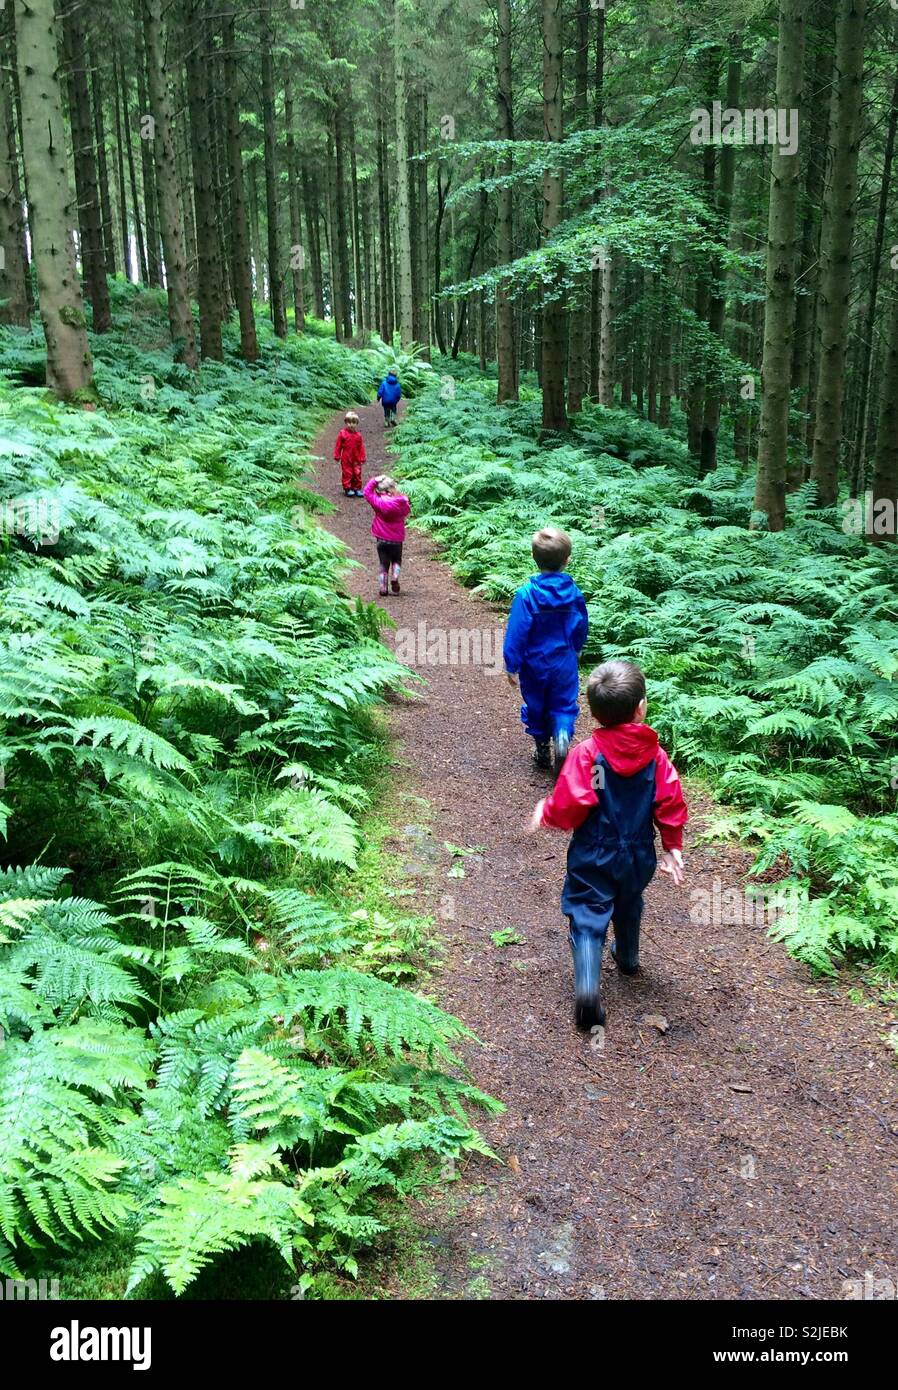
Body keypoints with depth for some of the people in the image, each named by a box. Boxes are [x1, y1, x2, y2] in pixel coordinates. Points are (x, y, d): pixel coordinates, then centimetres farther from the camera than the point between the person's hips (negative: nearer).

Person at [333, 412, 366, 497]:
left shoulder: (358, 435, 2)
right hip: (346, 459, -3)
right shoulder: (342, 433, -5)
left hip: (356, 459, 3)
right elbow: (338, 446, 0)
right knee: (347, 473, 1)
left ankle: (357, 488, 17)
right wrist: (337, 456, -1)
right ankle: (347, 489, 8)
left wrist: (362, 458, 5)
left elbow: (361, 447, 6)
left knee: (357, 474, 6)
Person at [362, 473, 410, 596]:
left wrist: (375, 480, -5)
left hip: (382, 539, -2)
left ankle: (383, 587, 10)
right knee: (396, 560, 21)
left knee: (383, 563, 11)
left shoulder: (380, 503, -16)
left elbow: (367, 492, -6)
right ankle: (395, 577, -5)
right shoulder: (403, 502, -8)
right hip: (397, 539, 2)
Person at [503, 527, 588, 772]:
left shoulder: (526, 594, -18)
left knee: (536, 705, 16)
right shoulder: (574, 593, -7)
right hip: (565, 664, 2)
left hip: (535, 663, -2)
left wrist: (512, 666, -6)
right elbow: (582, 627, 7)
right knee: (564, 705, 10)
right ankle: (562, 738, -18)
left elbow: (517, 632, -16)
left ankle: (542, 749, 27)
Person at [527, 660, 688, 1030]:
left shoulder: (586, 753, -20)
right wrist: (673, 847, 7)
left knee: (587, 918, -1)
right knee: (628, 907, 29)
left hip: (593, 857, -4)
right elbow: (671, 805, -6)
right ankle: (627, 957, 51)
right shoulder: (654, 753, -10)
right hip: (638, 855, 4)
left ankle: (587, 988, -19)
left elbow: (568, 807, -21)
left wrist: (544, 812, 1)